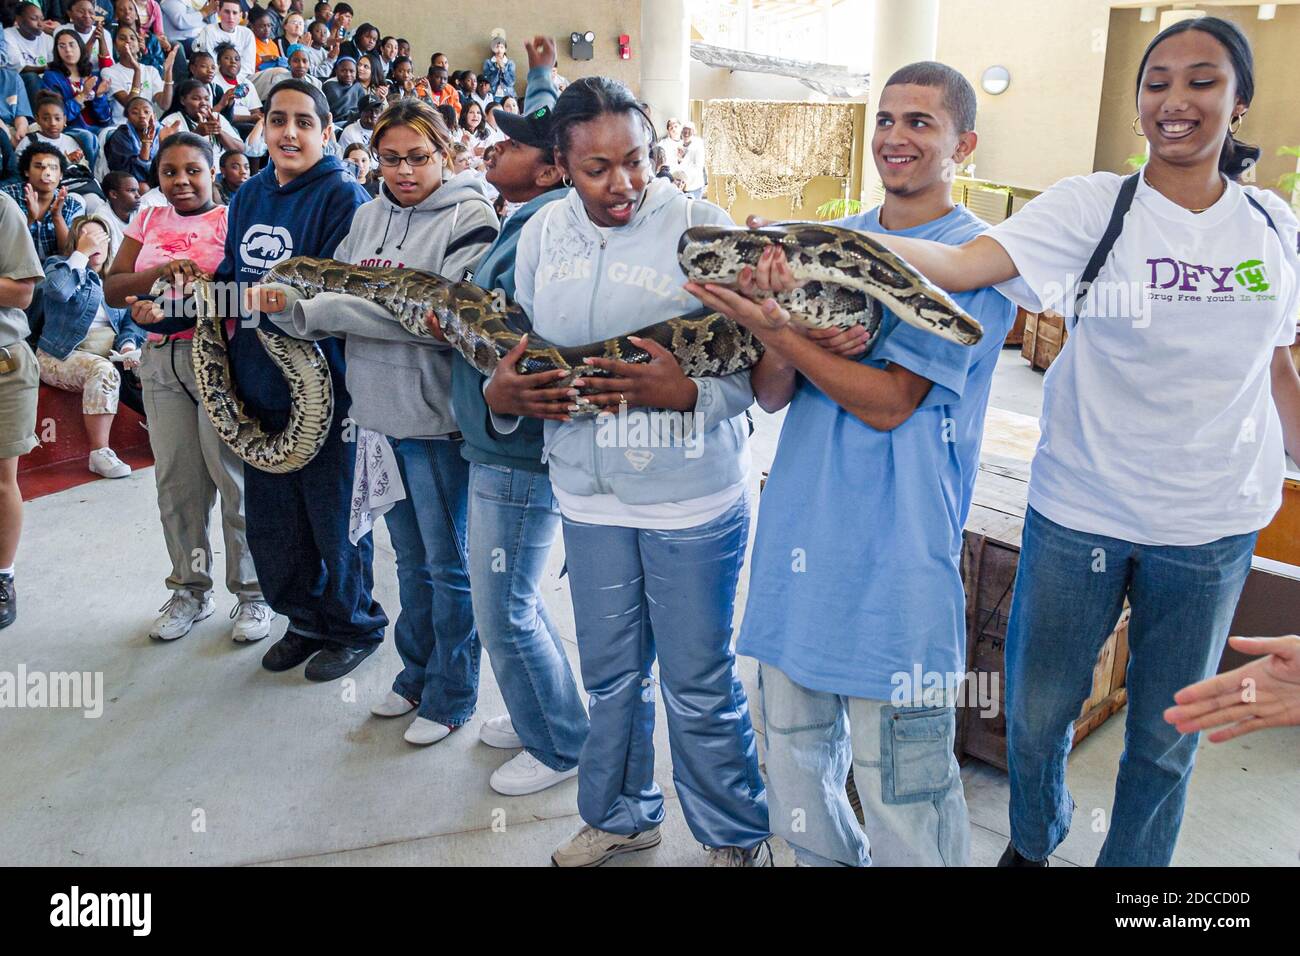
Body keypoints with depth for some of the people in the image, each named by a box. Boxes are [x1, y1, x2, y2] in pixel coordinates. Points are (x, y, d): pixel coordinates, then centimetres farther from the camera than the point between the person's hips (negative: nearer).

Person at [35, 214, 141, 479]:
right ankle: (99, 453, -34)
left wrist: (128, 345, -10)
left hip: (110, 355, 5)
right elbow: (60, 290, -21)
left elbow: (129, 322, 12)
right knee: (103, 371, -36)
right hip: (62, 357, -5)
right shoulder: (59, 265, 5)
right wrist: (82, 253, -13)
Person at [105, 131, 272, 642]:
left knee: (235, 476, -4)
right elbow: (112, 289, 9)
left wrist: (167, 309, -25)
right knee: (176, 481, 9)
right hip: (162, 360, 5)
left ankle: (251, 592, 8)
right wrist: (163, 270, -10)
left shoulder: (230, 218, 0)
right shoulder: (148, 221, 15)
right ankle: (190, 590, 21)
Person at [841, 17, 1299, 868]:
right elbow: (960, 264, -24)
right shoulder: (1094, 206, -9)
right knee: (1037, 712, 13)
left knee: (1167, 738, 15)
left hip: (1212, 526, 2)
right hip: (1080, 509, -2)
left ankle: (1133, 863, 41)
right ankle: (1034, 843, 44)